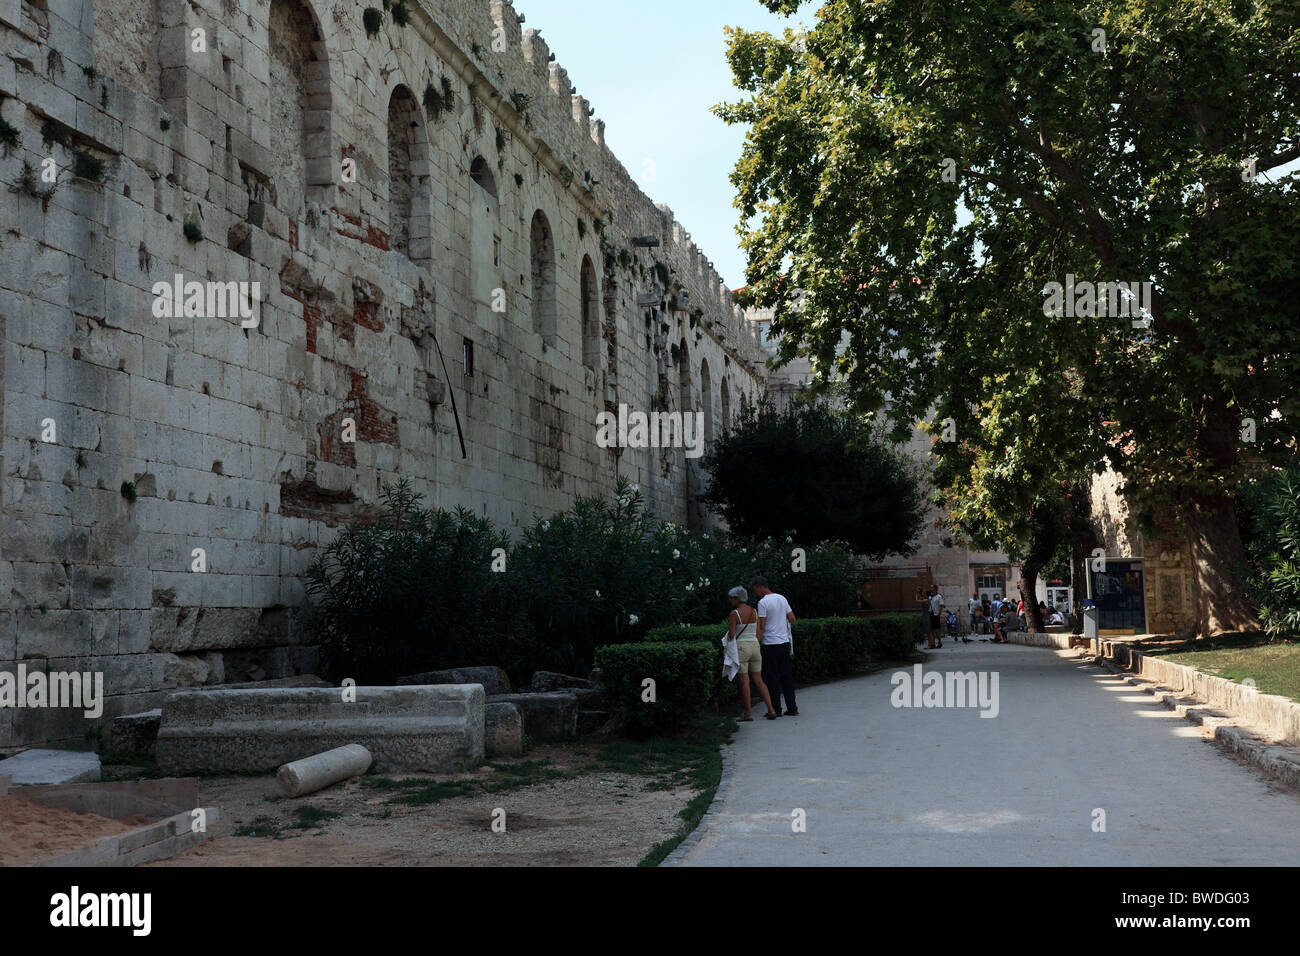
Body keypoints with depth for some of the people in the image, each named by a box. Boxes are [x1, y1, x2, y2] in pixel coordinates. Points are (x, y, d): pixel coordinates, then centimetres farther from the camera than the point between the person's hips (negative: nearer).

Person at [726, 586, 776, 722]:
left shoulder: (734, 613, -10)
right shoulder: (754, 612, 7)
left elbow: (731, 635, -13)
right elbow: (758, 634, 8)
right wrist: (755, 649, 16)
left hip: (740, 648, -6)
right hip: (754, 646, 6)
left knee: (744, 681, -1)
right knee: (758, 680, 10)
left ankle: (748, 713, 1)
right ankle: (771, 709, 2)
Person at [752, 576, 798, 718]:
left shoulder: (763, 602, -12)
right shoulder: (782, 599, 9)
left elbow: (761, 627, -14)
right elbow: (792, 619, 14)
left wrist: (758, 644, -8)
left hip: (770, 645, -6)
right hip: (785, 643, 7)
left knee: (772, 678, 0)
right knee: (787, 676, 11)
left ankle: (775, 710, 1)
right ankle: (792, 708, 13)